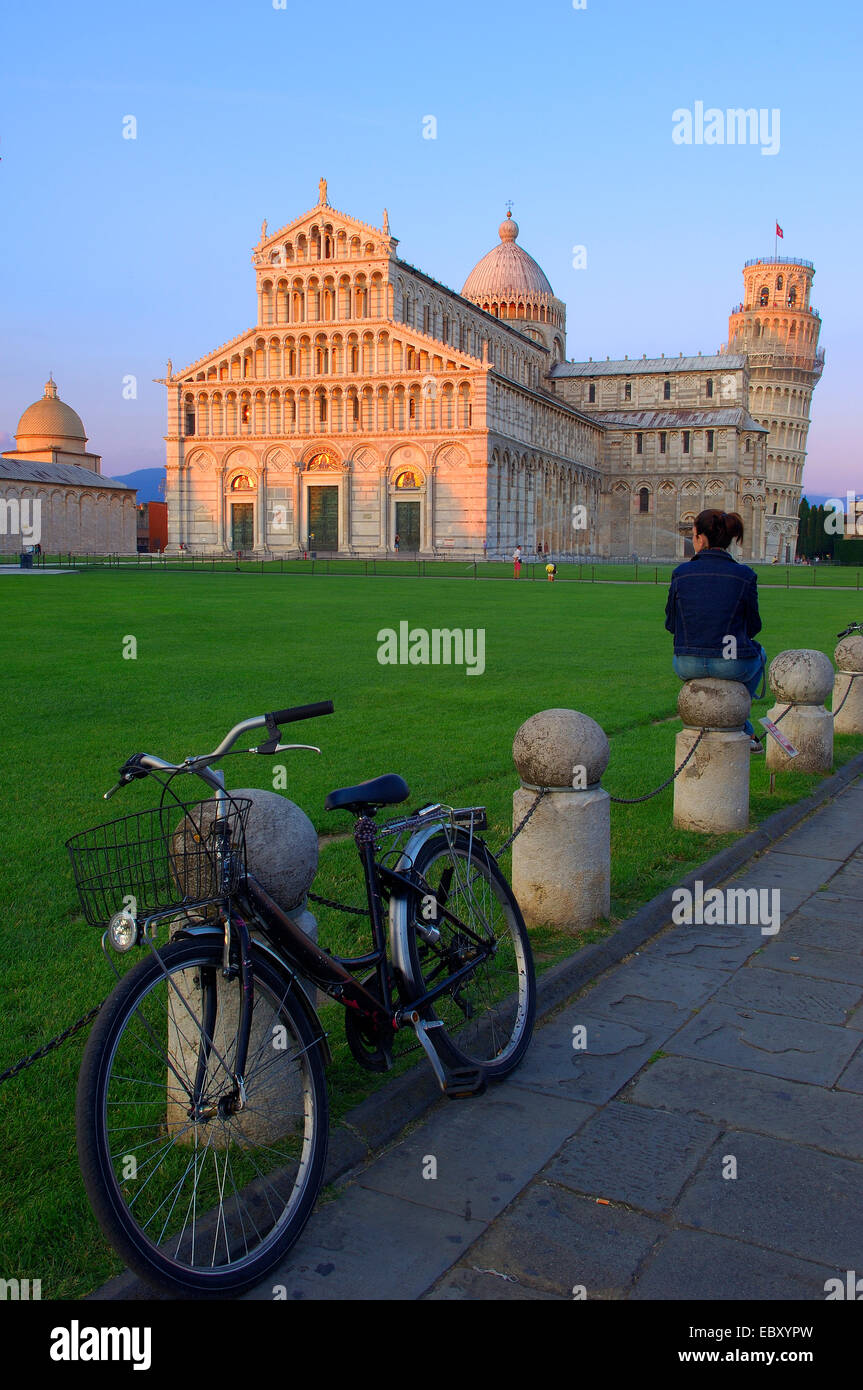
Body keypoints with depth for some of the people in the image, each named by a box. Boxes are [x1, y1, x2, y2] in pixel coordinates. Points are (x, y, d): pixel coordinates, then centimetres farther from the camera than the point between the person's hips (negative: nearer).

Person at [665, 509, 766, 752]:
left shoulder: (681, 573, -4)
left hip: (687, 666, 1)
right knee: (758, 653, 35)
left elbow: (671, 624, 3)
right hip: (732, 665, -1)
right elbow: (753, 627, 2)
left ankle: (746, 733, 39)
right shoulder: (744, 575, -7)